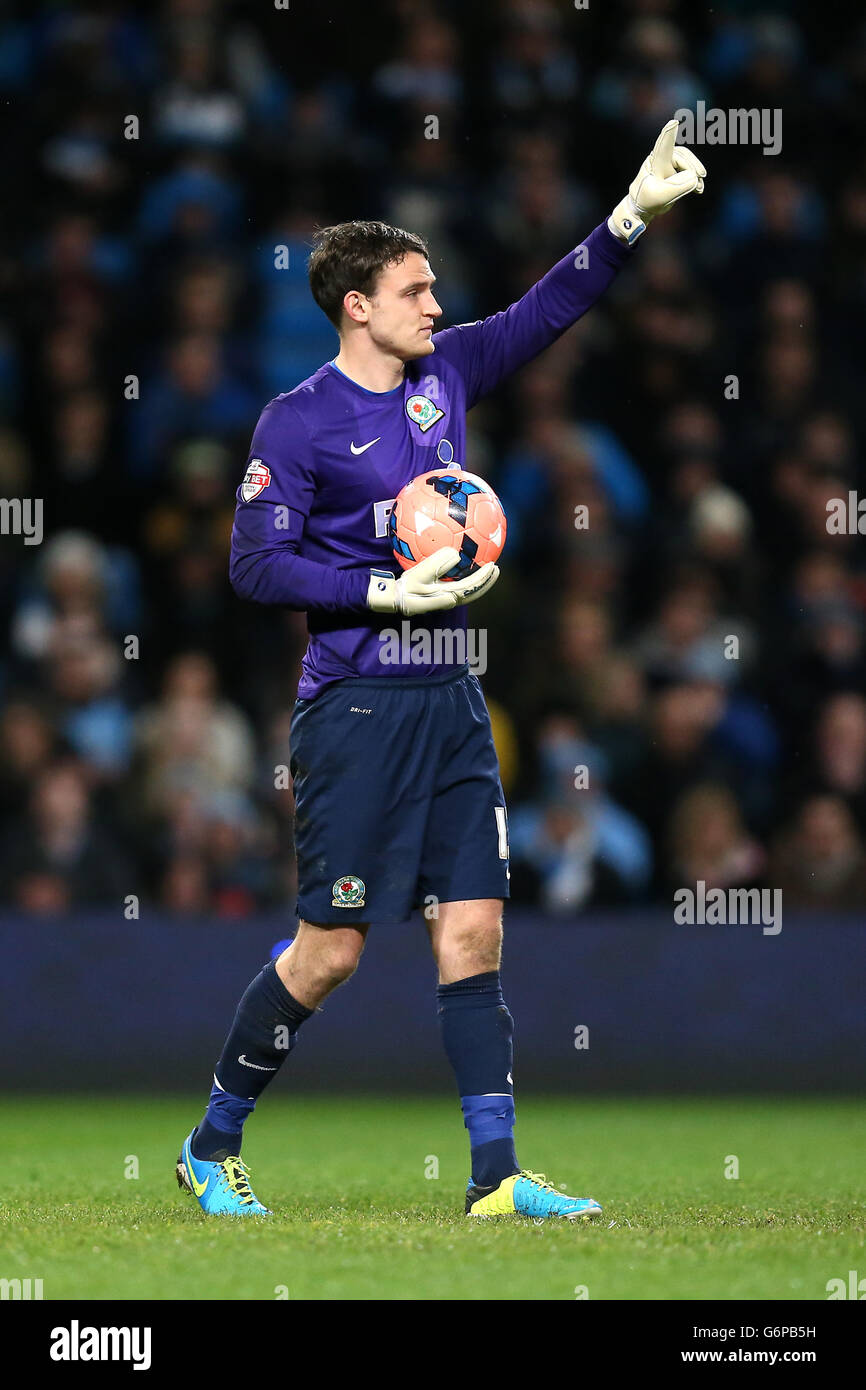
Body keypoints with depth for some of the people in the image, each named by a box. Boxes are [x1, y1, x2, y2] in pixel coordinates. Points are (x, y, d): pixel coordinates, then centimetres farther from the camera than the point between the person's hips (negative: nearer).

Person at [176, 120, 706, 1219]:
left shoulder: (445, 373, 10)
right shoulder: (298, 421, -8)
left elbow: (549, 308, 11)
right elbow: (255, 565, -11)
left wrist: (634, 212, 0)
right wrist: (390, 593, -17)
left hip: (449, 704, 6)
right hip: (354, 707, -6)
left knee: (474, 930, 1)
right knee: (331, 947, -3)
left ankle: (496, 1175, 2)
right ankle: (210, 1148, 12)